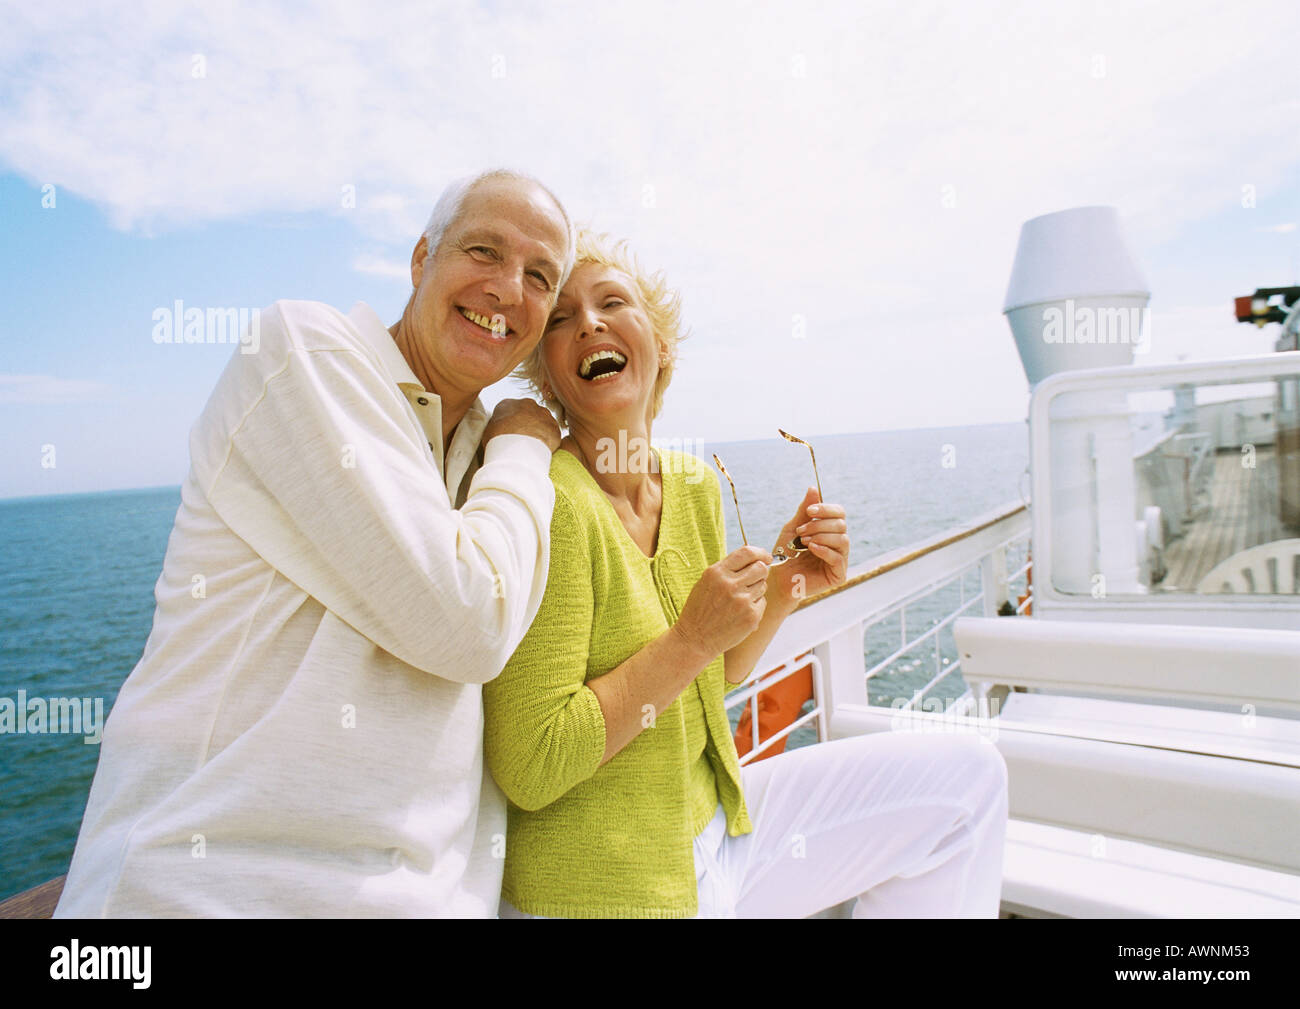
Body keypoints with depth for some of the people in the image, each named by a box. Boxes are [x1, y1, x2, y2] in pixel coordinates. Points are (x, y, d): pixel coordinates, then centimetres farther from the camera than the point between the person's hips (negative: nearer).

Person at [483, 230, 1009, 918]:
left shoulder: (696, 485, 1)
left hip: (710, 825, 7)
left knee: (968, 776, 9)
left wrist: (784, 590, -4)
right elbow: (530, 770, -22)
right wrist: (691, 640, -24)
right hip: (601, 892, -6)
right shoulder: (551, 501, -22)